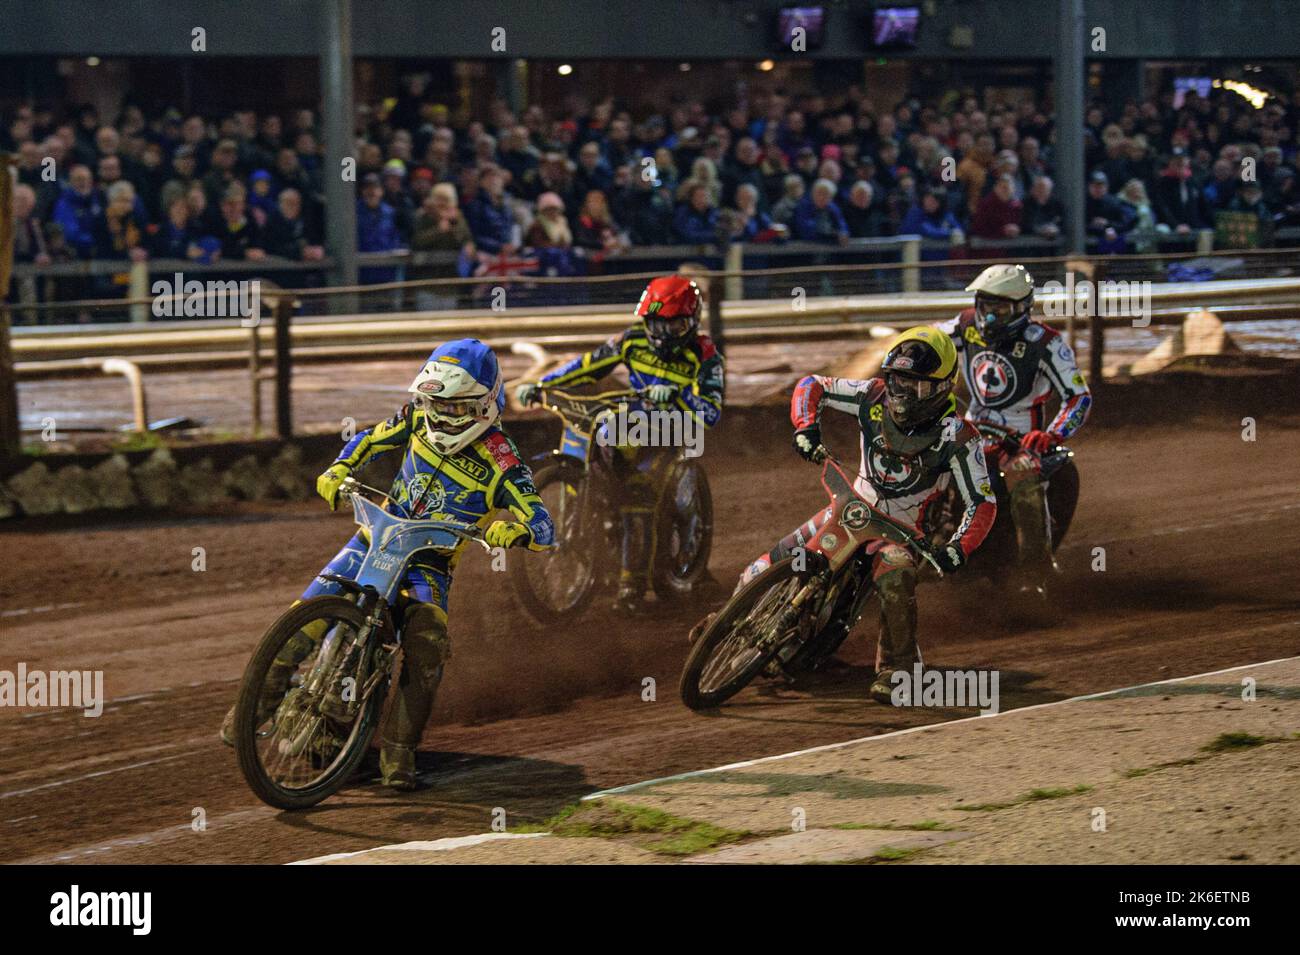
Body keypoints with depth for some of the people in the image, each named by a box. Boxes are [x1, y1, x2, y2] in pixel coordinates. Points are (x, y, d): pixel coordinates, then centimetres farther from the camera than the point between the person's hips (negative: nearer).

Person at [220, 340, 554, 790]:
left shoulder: (501, 462, -17)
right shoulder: (418, 418, -5)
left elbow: (543, 527, -21)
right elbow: (371, 439, 13)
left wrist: (515, 530, -44)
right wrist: (339, 469, -7)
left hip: (431, 562, -3)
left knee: (427, 643, -28)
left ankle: (398, 749, -18)